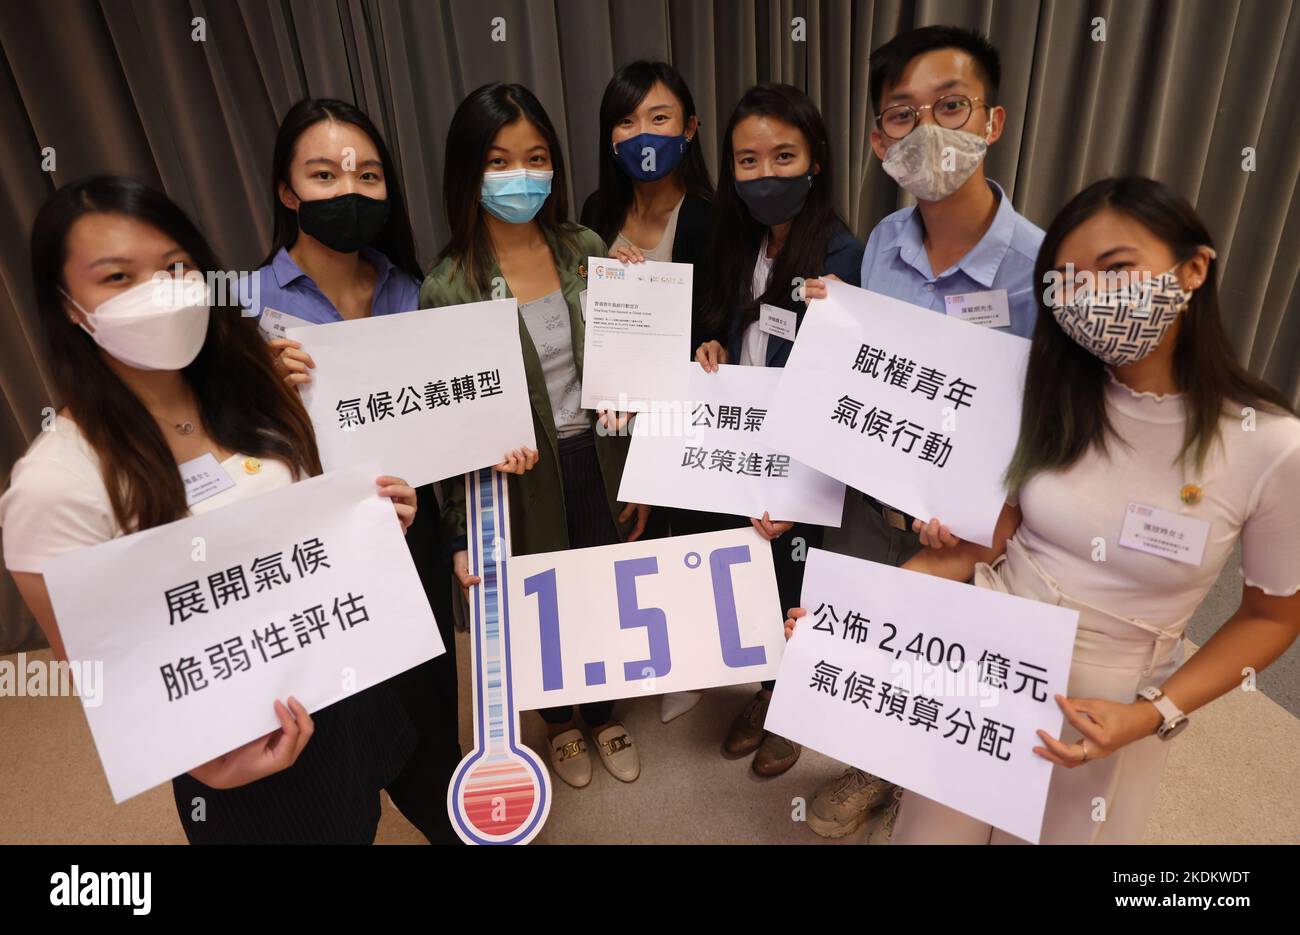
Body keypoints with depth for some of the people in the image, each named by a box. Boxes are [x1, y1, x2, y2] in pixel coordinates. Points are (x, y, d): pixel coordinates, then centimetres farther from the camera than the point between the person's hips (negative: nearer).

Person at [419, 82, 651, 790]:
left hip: (598, 463, 3)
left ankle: (604, 716, 48)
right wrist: (463, 535, -8)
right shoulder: (447, 288, -14)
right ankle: (560, 720, 50)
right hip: (519, 481, -2)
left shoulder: (586, 250, -3)